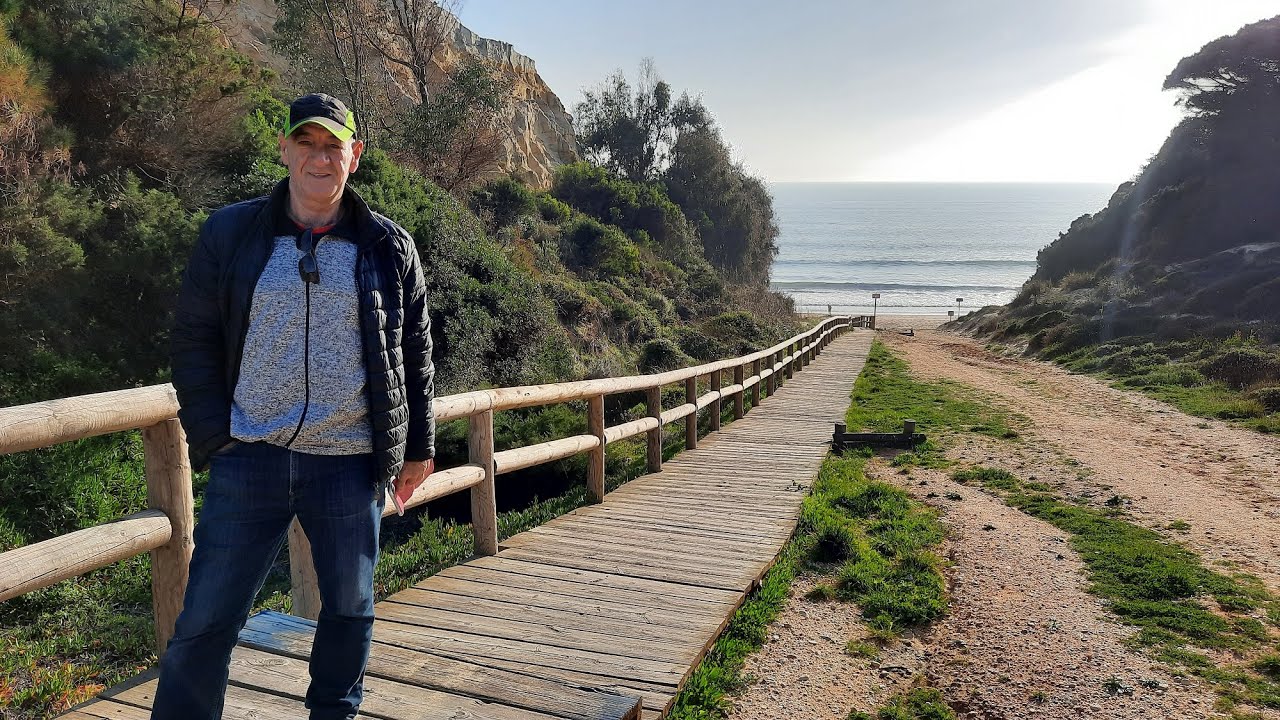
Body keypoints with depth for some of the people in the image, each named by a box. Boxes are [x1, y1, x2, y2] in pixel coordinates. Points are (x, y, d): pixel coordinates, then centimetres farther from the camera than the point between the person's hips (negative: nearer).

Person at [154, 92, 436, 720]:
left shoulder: (388, 247, 4)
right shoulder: (230, 233, 4)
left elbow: (416, 353, 7)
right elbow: (194, 340, 6)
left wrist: (418, 447, 6)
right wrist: (212, 438, -2)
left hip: (351, 463, 1)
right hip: (250, 458, 0)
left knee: (348, 610, 15)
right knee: (206, 621, 4)